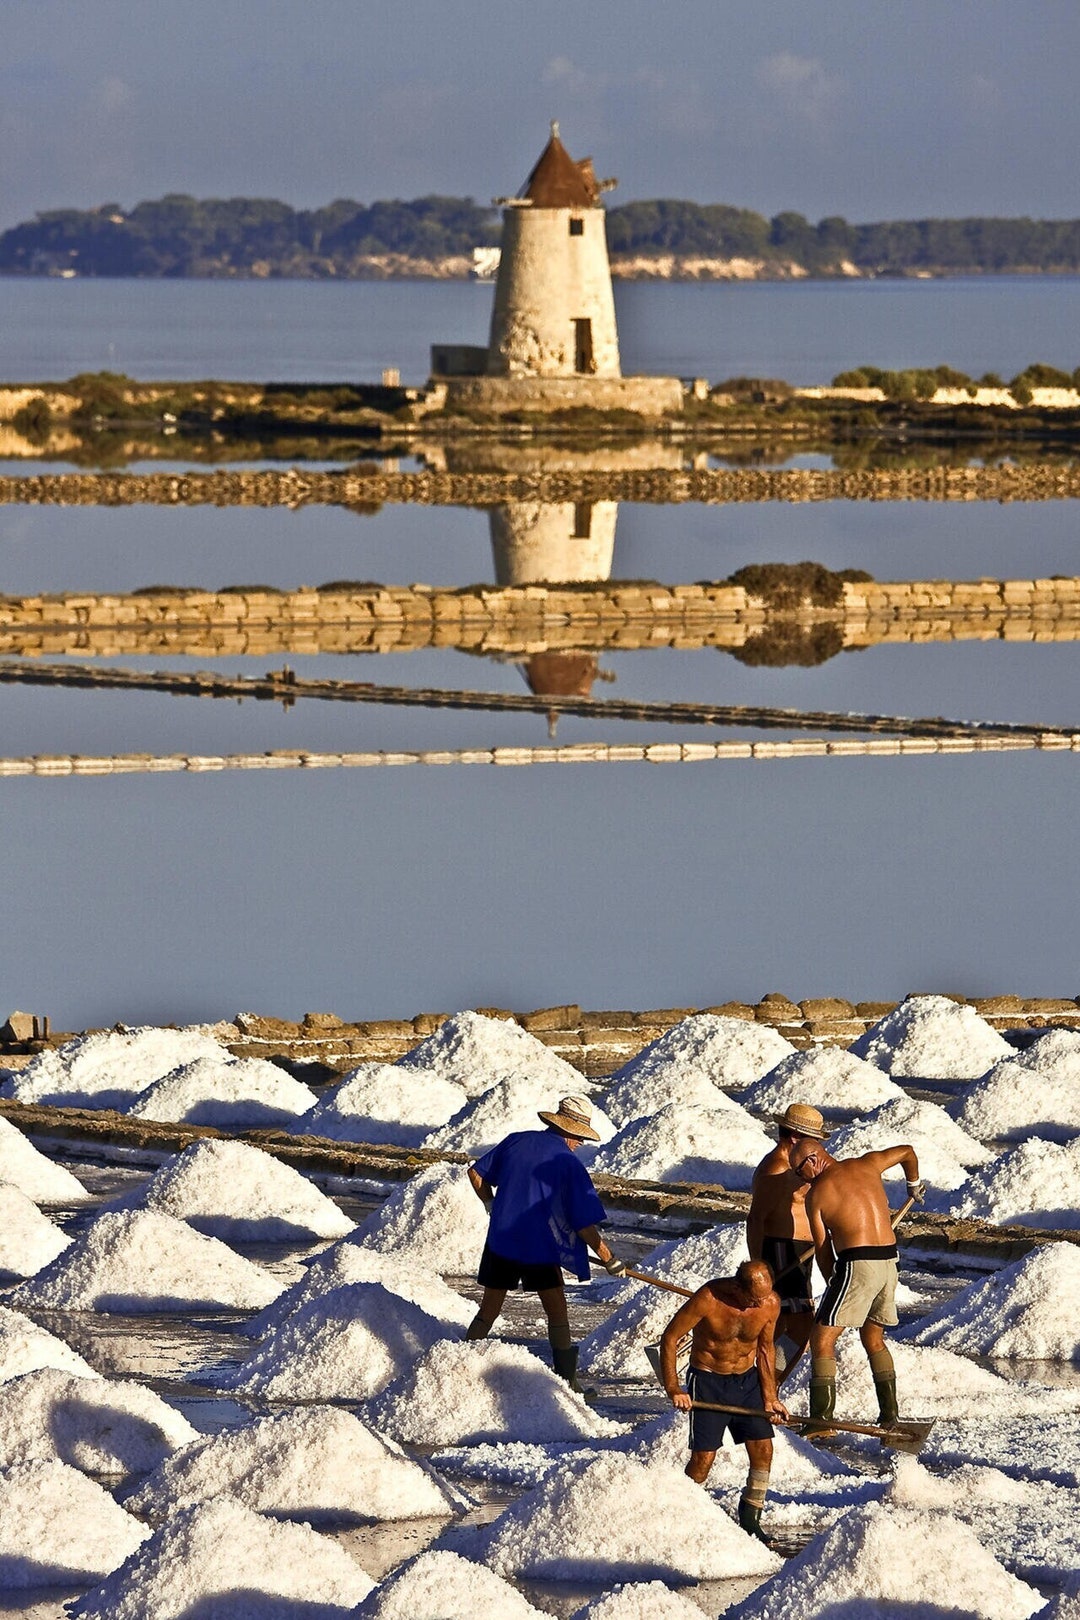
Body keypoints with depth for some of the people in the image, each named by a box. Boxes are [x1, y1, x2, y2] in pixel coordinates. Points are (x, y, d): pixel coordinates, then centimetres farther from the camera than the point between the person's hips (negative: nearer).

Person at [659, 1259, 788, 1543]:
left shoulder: (771, 1303, -12)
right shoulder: (709, 1299, -25)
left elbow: (765, 1348, 6)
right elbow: (670, 1338, -15)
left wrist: (770, 1398, 5)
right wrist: (673, 1389, -19)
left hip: (747, 1380, 4)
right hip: (708, 1381, -4)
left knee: (763, 1449, -3)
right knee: (703, 1457, -9)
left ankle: (750, 1520, 12)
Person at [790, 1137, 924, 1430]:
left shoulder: (816, 1193, -2)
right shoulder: (866, 1165, 13)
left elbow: (823, 1250, 3)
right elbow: (907, 1152, 31)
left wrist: (832, 1283, 17)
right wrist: (914, 1185, 50)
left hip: (856, 1264, -7)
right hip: (888, 1263, 7)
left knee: (822, 1338, -1)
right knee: (873, 1339, 22)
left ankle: (821, 1418, -8)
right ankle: (890, 1414, 19)